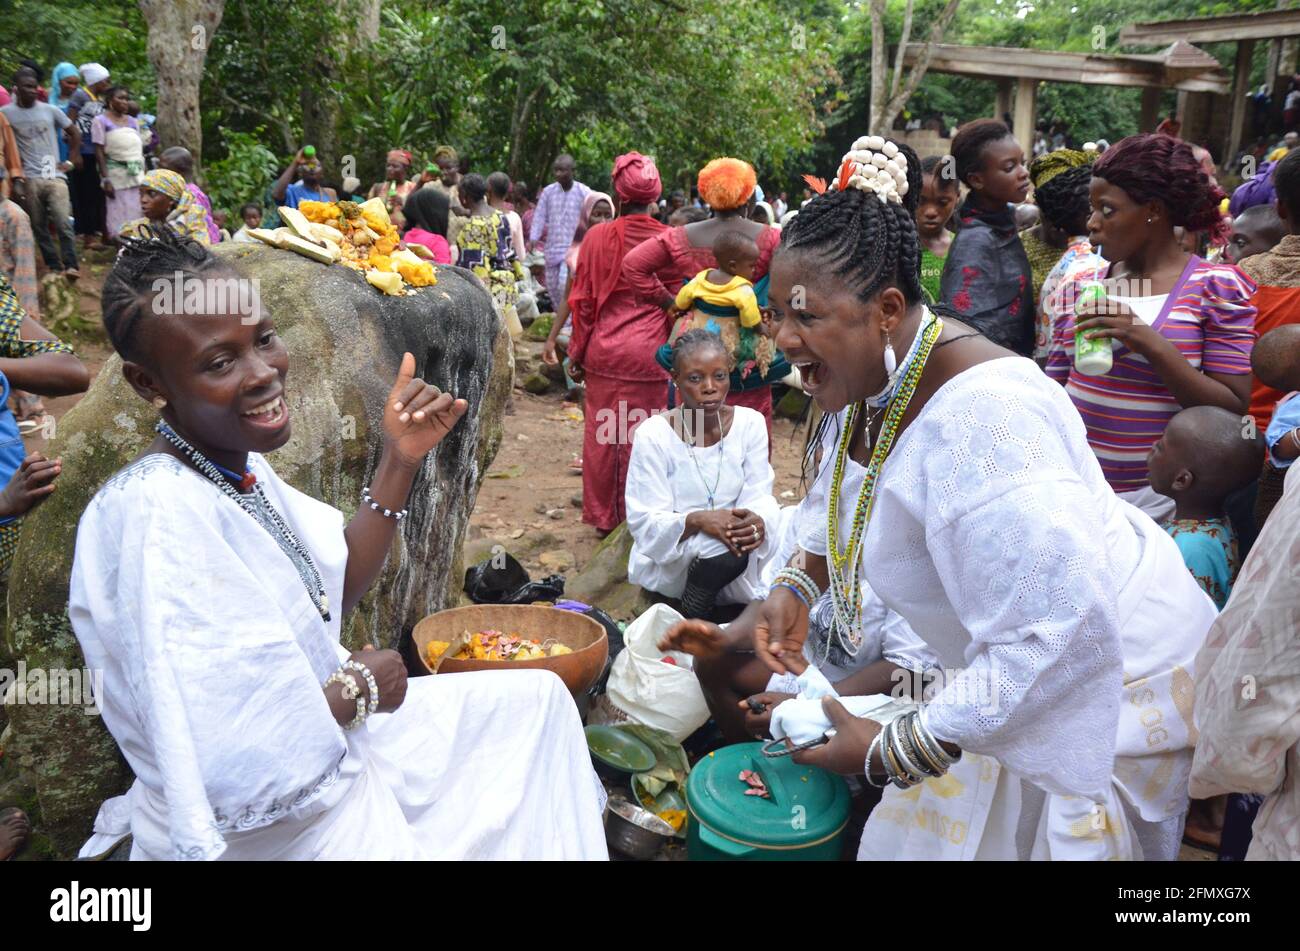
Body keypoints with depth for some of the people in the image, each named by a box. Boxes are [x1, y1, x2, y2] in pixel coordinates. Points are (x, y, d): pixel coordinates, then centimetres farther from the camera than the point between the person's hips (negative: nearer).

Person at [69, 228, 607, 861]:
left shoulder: (240, 466, -3)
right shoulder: (157, 521, -31)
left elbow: (335, 592, 6)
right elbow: (230, 776, -34)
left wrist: (400, 461, -5)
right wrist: (359, 687, -16)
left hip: (330, 743, 8)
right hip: (273, 827, -8)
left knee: (537, 698, 14)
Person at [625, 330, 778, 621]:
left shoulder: (750, 423, -3)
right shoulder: (653, 434, -13)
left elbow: (759, 497, -4)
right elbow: (645, 523, -15)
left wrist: (757, 520, -29)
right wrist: (698, 521, -34)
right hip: (667, 562, -4)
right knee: (725, 545, -32)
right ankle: (694, 614, -5)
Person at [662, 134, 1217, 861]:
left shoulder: (981, 418, -36)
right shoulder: (866, 380, -8)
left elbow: (1059, 640, -38)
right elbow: (839, 498, 12)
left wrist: (890, 754, -31)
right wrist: (798, 586, -5)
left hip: (1105, 686, -8)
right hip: (1005, 670, 8)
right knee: (910, 838, 17)